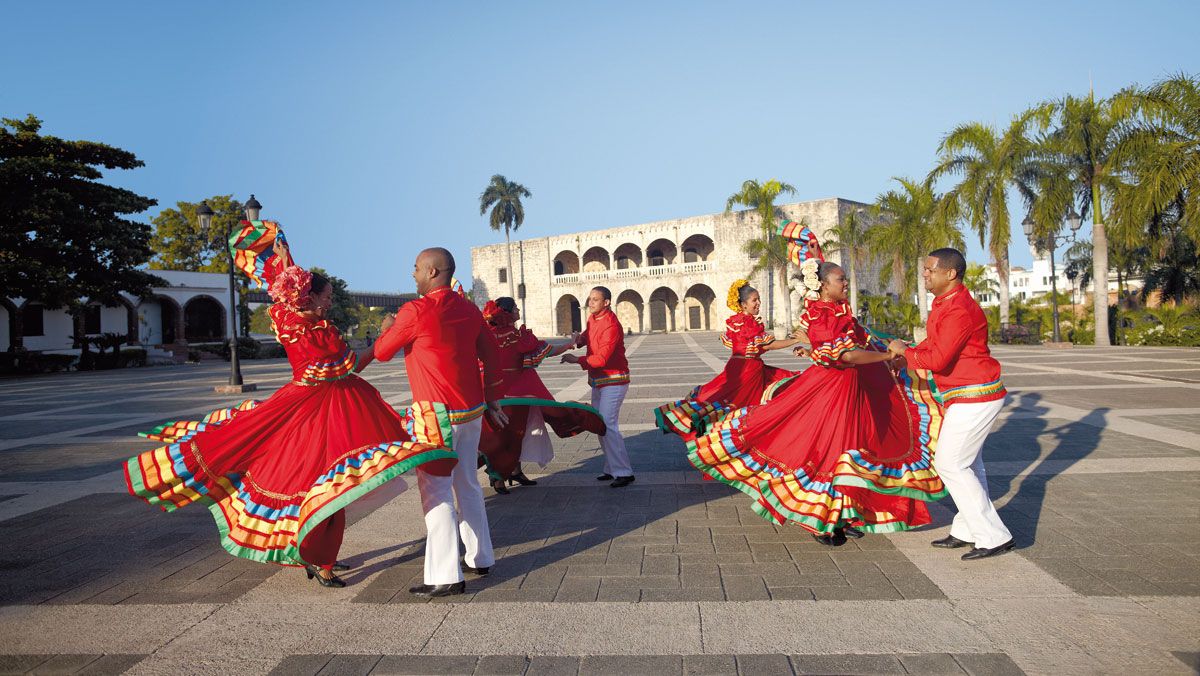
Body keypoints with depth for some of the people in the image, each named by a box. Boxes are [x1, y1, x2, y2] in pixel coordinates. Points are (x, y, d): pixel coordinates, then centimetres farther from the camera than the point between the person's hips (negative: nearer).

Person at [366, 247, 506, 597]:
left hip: (437, 414, -7)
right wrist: (491, 399, 21)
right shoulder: (469, 309, 8)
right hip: (471, 410, 7)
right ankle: (479, 558, 28)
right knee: (467, 484, 18)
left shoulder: (415, 311, -13)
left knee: (435, 490, -3)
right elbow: (492, 356, 12)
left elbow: (381, 352, -1)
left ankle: (445, 576, -3)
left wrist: (387, 328, 20)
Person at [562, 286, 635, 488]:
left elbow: (602, 358, -27)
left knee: (607, 425, -15)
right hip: (598, 381, 10)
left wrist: (577, 360, -22)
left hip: (613, 381, -10)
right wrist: (580, 339, 5)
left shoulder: (611, 325, -21)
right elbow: (588, 334, 28)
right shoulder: (593, 318, 7)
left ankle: (623, 472, -10)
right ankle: (612, 468, 22)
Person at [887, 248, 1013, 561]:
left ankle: (993, 537, 0)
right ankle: (967, 531, 25)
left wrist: (904, 351, -12)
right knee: (968, 463, 15)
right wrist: (904, 356, 11)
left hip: (974, 397, -11)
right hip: (972, 396, 11)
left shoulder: (960, 310, -22)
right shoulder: (944, 304, 11)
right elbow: (934, 342, 23)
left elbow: (937, 359, -27)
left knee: (950, 464, -6)